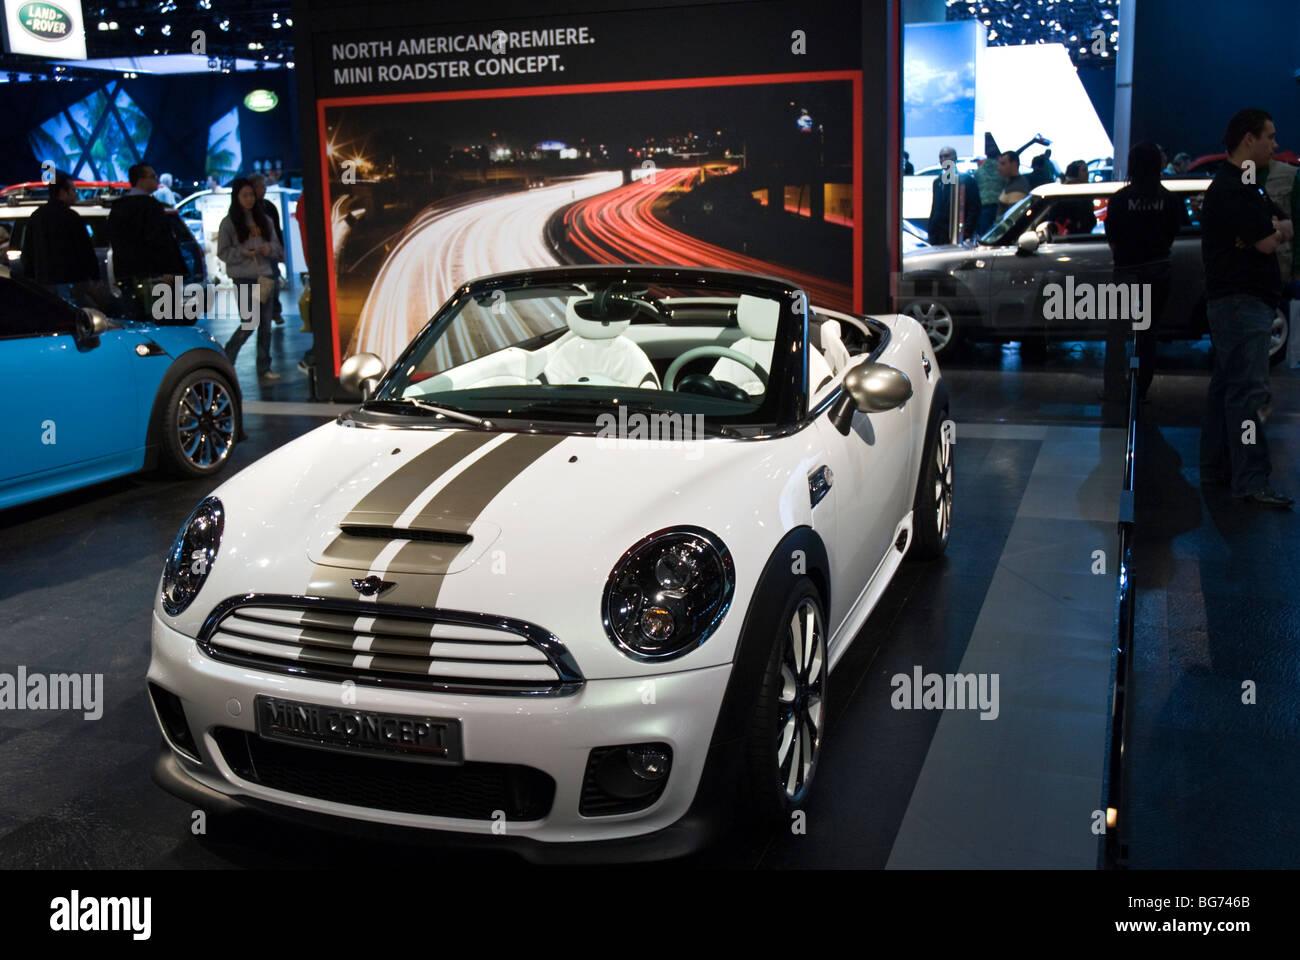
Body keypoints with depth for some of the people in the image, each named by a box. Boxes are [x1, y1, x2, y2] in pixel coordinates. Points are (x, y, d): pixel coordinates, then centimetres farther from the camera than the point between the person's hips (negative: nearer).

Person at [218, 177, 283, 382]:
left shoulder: (263, 220, 13)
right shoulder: (228, 223, 0)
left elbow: (277, 247, 15)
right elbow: (223, 252, -2)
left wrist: (269, 249, -7)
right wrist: (243, 253, -16)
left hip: (263, 277, 5)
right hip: (243, 279, -4)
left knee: (265, 324, 4)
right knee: (249, 323, -9)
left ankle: (264, 368, 9)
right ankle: (226, 360, 8)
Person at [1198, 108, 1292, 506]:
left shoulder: (1243, 186, 20)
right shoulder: (1231, 188, -14)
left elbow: (1287, 227, 16)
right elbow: (1267, 242, -19)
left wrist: (1270, 229, -6)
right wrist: (1274, 230, 3)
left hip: (1235, 300, 11)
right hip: (1240, 299, -11)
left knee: (1227, 385, 13)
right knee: (1248, 391, -13)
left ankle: (1216, 467, 20)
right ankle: (1251, 481, -14)